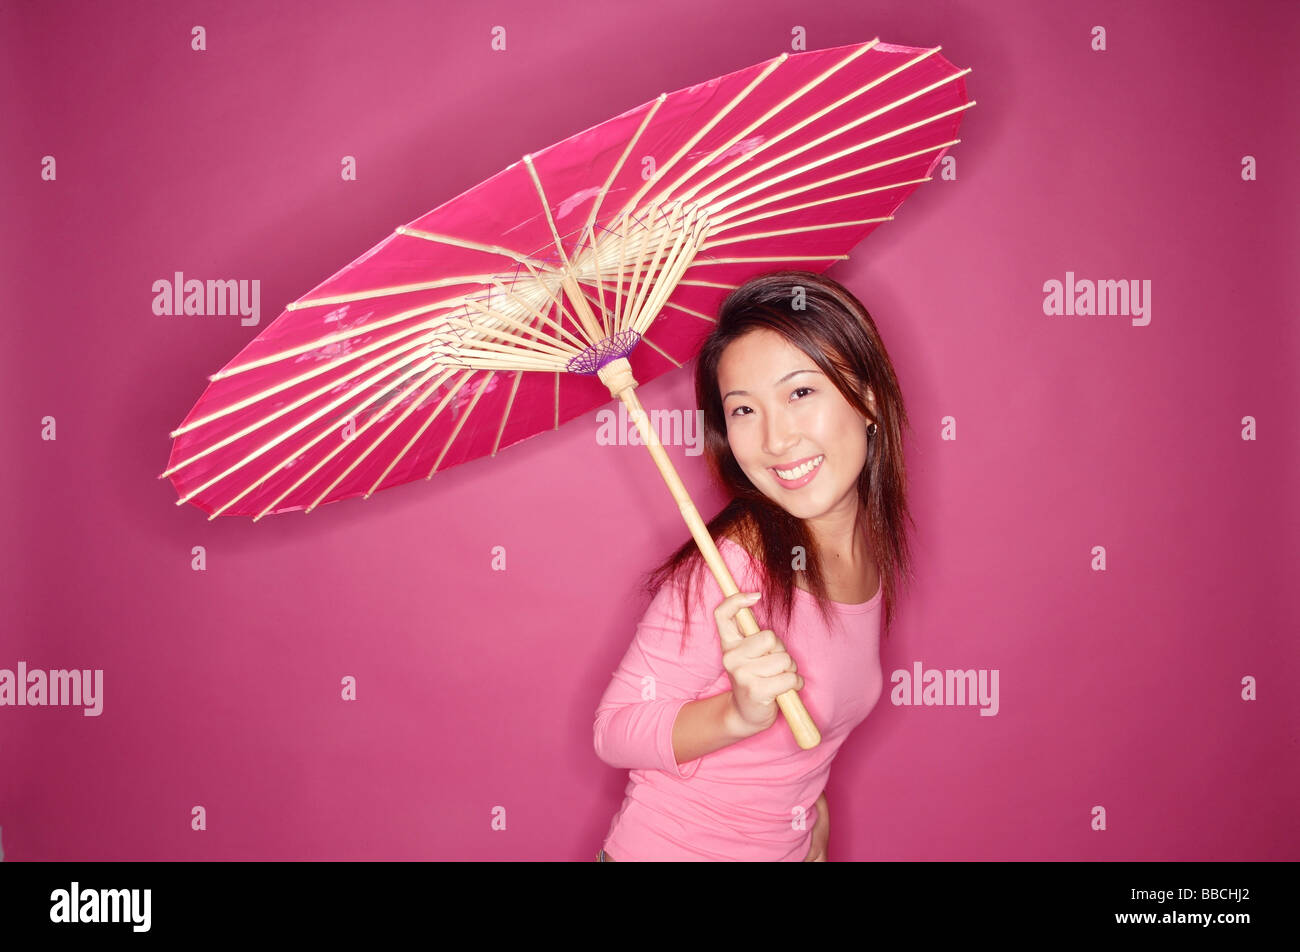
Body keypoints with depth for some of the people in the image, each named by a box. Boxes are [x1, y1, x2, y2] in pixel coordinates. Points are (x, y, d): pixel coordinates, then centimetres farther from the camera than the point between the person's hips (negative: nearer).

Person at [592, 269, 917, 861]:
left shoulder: (879, 548, -8)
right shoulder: (727, 570, -27)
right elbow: (612, 732, -23)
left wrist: (810, 804, 5)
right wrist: (741, 713, -36)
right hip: (665, 847, -5)